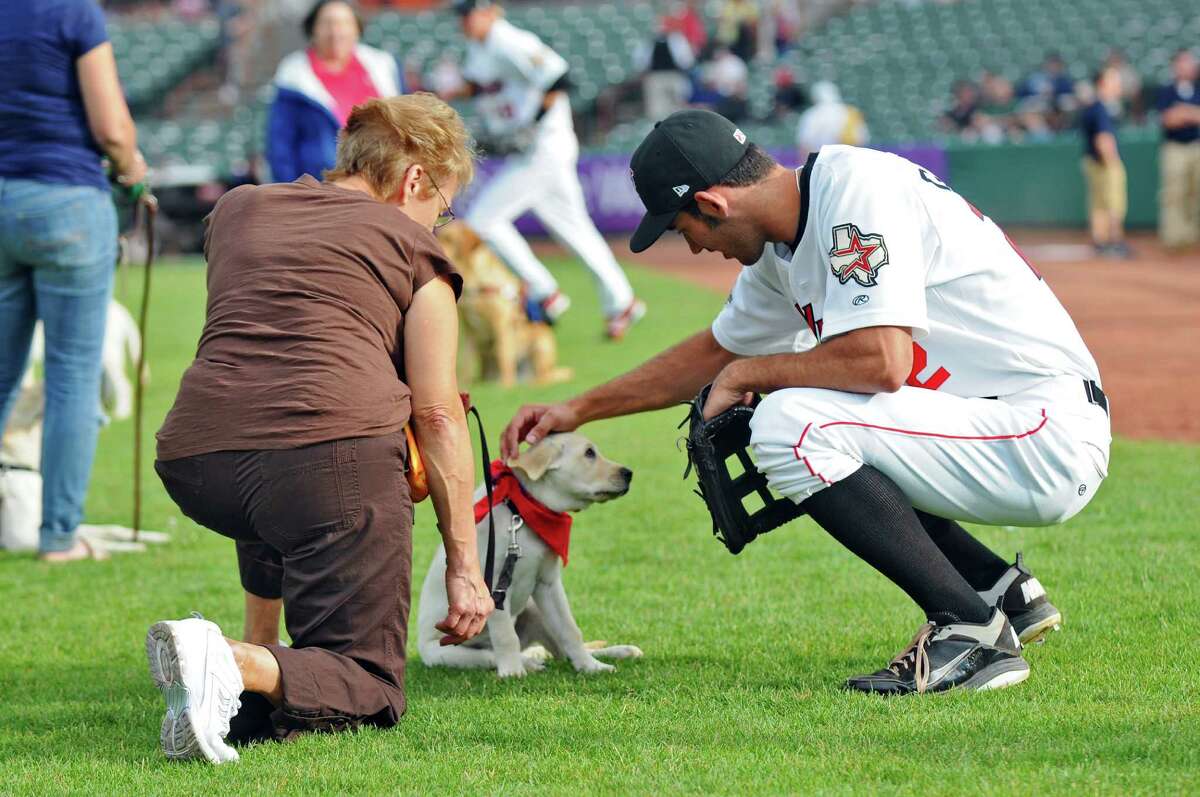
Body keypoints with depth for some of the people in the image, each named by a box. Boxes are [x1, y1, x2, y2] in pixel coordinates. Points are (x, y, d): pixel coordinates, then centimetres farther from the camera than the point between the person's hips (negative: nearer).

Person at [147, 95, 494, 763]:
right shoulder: (411, 244, 14)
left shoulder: (237, 209, 27)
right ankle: (242, 667, -28)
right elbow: (438, 418, 8)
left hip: (193, 463, 6)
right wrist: (465, 567, 12)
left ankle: (260, 645, 32)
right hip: (335, 450, -6)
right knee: (368, 692, 0)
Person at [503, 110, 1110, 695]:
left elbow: (881, 361, -27)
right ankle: (1000, 590, 16)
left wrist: (750, 373, -11)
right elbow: (717, 352, 30)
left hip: (1054, 438, -10)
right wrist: (579, 410, 30)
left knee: (789, 425, -21)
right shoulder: (781, 243, 12)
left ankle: (971, 631, -17)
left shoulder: (854, 189, -17)